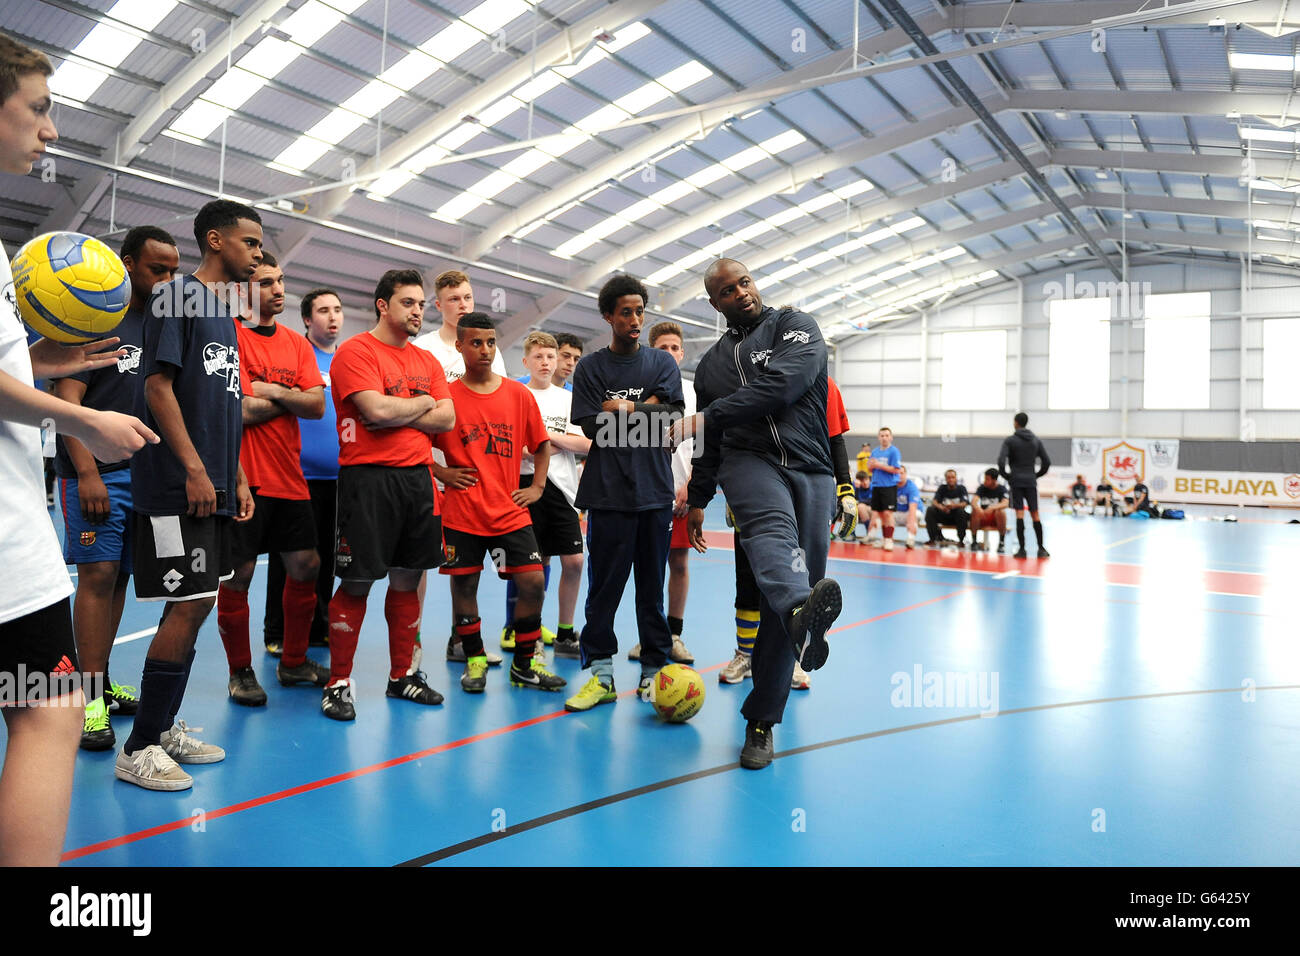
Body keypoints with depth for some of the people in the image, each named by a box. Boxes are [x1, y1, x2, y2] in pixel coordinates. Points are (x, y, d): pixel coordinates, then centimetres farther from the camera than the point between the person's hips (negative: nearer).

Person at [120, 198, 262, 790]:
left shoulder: (226, 313, 19)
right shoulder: (177, 297, -6)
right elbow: (157, 386, -14)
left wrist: (237, 477, 16)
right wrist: (194, 469, -18)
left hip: (213, 486, 9)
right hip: (177, 485, -9)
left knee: (197, 604, 11)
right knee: (188, 605, -9)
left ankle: (165, 726, 22)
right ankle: (138, 749, 2)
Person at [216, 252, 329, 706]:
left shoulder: (297, 343, 13)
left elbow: (317, 406, 2)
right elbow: (240, 410, -13)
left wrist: (272, 392, -11)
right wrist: (292, 397, -3)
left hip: (288, 477, 6)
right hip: (242, 476, -6)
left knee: (306, 567, 9)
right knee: (238, 575, 2)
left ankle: (293, 663, 27)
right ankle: (240, 673, 19)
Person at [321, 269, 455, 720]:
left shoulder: (427, 360, 16)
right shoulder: (356, 351, -4)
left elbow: (447, 419, 6)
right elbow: (376, 410, -18)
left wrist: (395, 413, -7)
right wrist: (422, 403, -2)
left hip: (418, 478, 6)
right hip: (368, 476, -6)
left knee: (407, 580, 12)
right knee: (356, 583, -2)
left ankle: (402, 675, 24)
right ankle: (339, 683, 9)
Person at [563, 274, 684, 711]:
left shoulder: (662, 362, 13)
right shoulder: (590, 367, 8)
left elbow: (671, 413, -3)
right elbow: (592, 426, -3)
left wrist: (621, 409, -6)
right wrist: (643, 412, -5)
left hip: (655, 490, 2)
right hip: (608, 492, -1)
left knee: (652, 585, 6)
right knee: (605, 584, -1)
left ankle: (654, 670, 15)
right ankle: (600, 674, 7)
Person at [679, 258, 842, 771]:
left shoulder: (796, 326, 8)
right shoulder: (712, 363, 22)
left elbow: (782, 384, -12)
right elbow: (710, 443, 29)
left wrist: (705, 419, -10)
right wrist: (697, 500, 27)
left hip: (810, 469, -1)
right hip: (748, 462, 1)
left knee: (789, 593, -5)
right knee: (772, 530, -36)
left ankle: (761, 720, 5)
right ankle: (802, 612, -68)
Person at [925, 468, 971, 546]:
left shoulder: (961, 488, 0)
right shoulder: (942, 488, 6)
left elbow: (965, 503, -15)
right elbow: (934, 501, -7)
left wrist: (955, 505, -38)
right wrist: (940, 506, -32)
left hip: (957, 517, -2)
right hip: (943, 515, 2)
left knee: (961, 511, -35)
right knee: (930, 510, -23)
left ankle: (961, 540, -21)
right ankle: (933, 539, -18)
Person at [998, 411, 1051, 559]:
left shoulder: (1010, 440, -3)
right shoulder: (1036, 440, 9)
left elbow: (1001, 461, -15)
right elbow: (1047, 462, 7)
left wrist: (1006, 475, -1)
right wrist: (1036, 475, 16)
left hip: (1016, 481, -3)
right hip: (1031, 481, 3)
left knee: (1019, 514, -5)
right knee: (1035, 514, 7)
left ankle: (1022, 549, -7)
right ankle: (1041, 548, 9)